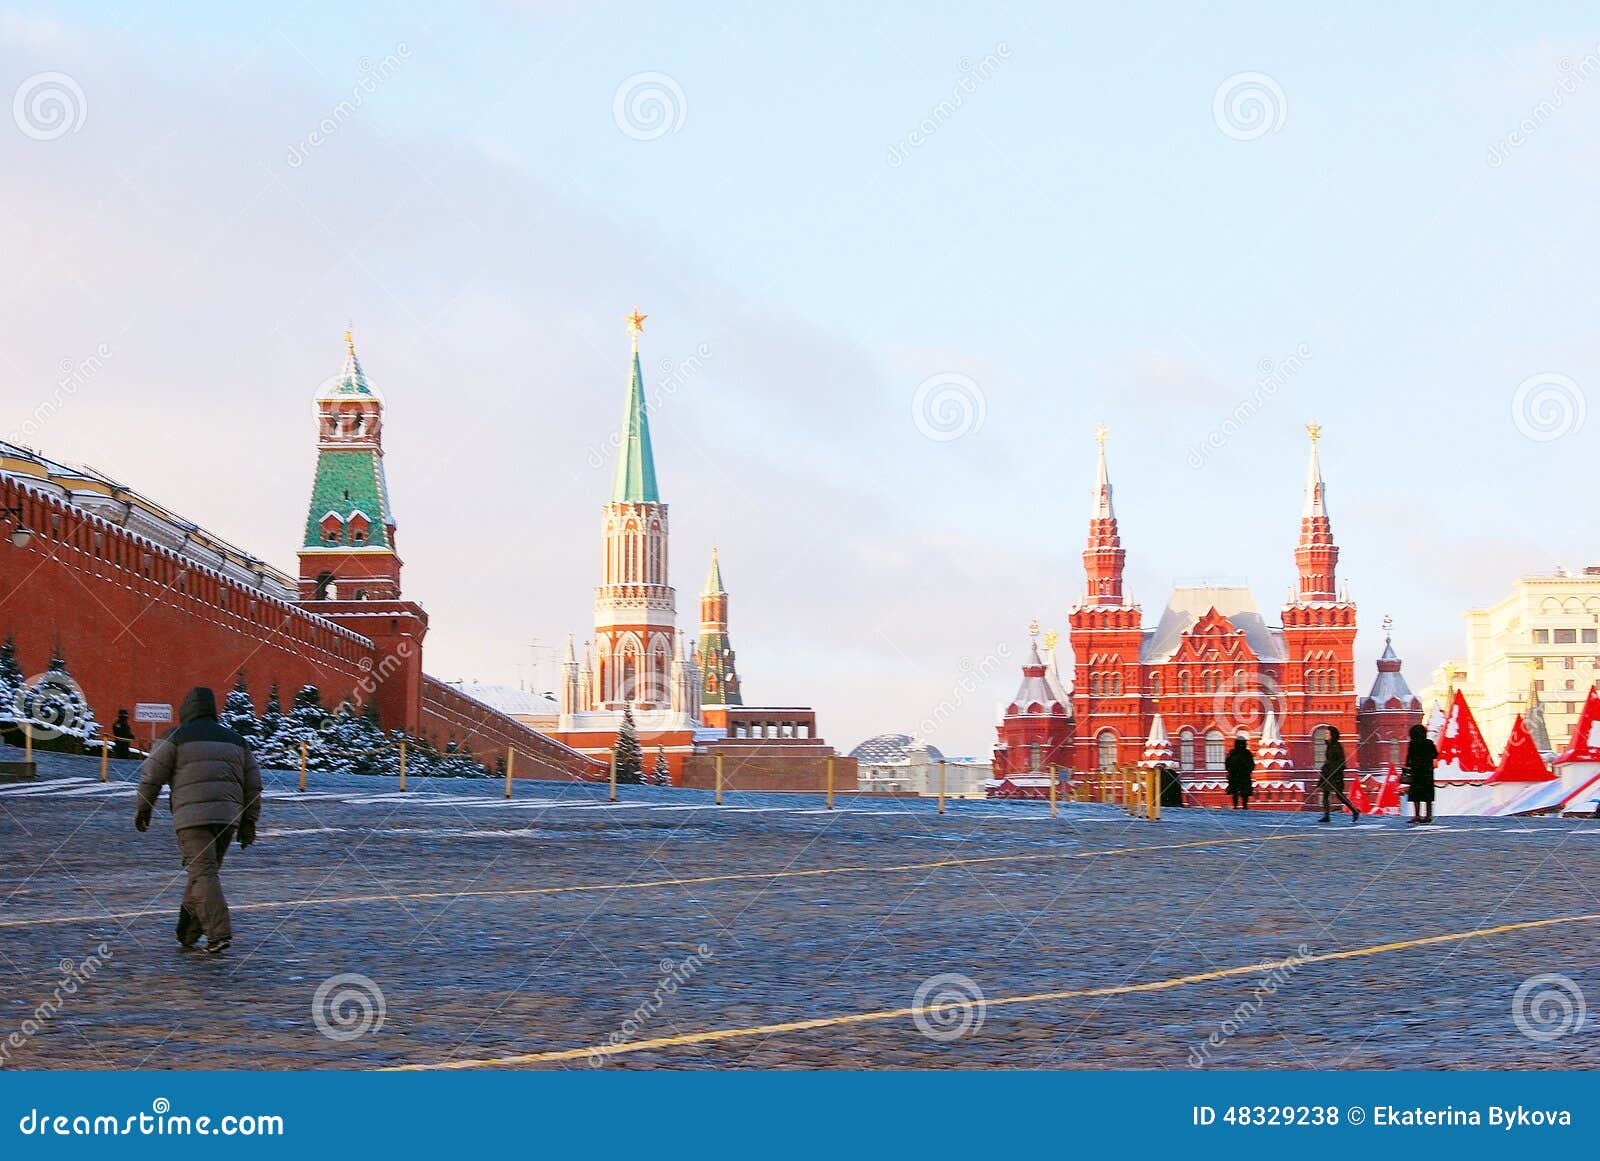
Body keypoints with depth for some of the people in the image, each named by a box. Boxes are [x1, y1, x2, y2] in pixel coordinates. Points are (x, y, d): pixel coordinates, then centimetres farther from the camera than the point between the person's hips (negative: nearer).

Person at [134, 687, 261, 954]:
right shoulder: (235, 740, 17)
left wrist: (143, 808, 16)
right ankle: (188, 932, 21)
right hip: (228, 816, 5)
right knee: (203, 872, 17)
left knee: (203, 875, -9)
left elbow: (152, 776, 2)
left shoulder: (177, 738, 3)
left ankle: (219, 934, -21)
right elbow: (253, 784, 15)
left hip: (193, 815, -5)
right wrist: (249, 822, 18)